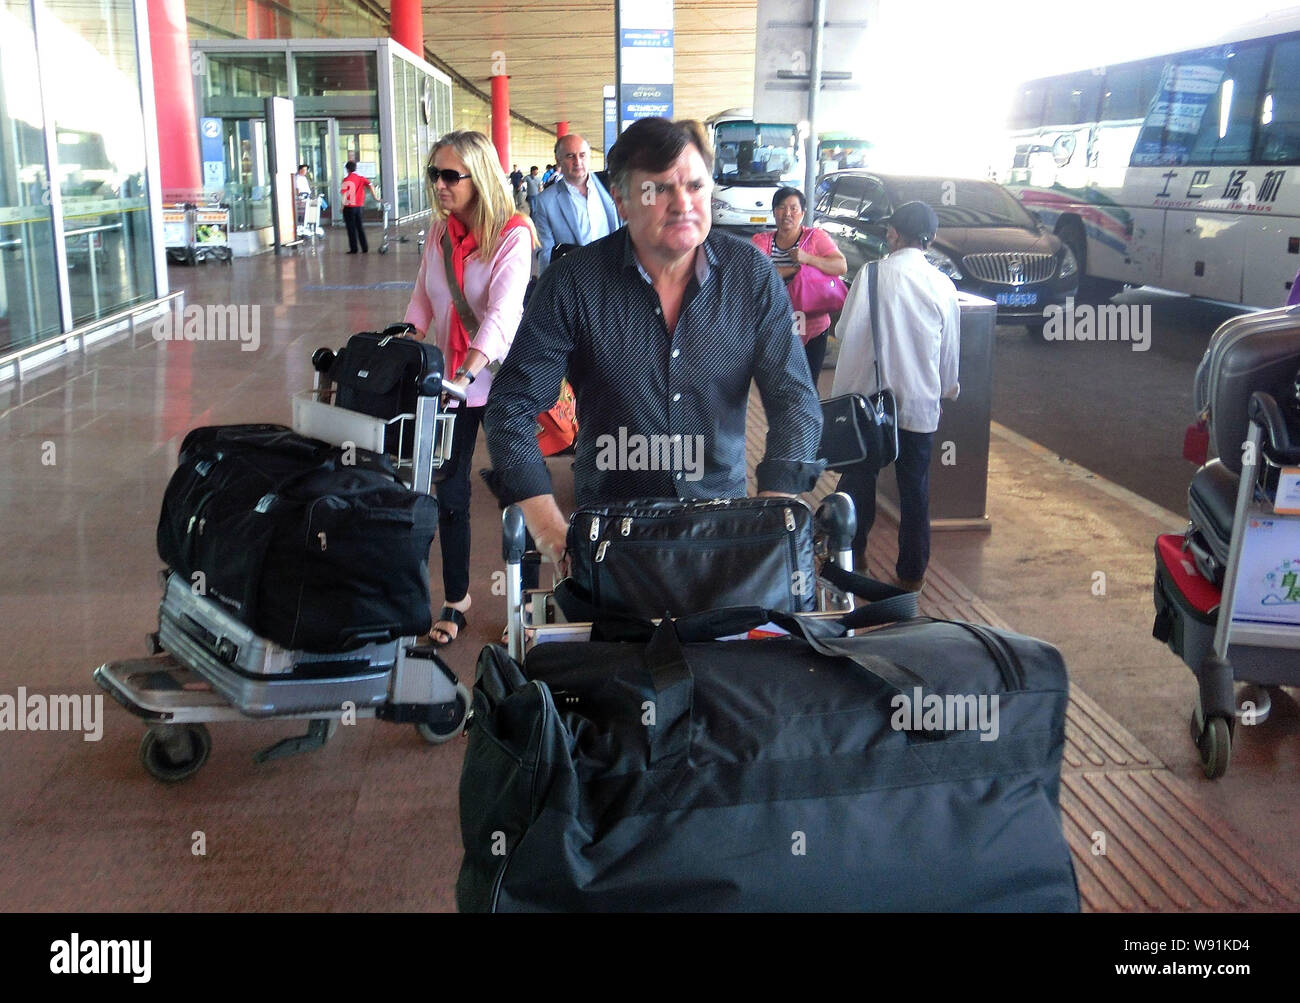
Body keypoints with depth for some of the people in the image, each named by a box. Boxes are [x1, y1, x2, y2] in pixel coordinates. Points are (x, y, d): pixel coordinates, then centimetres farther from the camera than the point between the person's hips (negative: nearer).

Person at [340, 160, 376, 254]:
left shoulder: (346, 180, -10)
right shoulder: (361, 178, 4)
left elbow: (344, 194, -13)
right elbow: (370, 185, -3)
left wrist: (342, 206, -6)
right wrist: (375, 197, 0)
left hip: (349, 207, -5)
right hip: (358, 206, 5)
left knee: (351, 228, 2)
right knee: (360, 227, 11)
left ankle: (353, 249, 3)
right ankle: (365, 248, 8)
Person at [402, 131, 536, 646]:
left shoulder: (512, 236, -15)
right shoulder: (438, 231, 6)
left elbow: (501, 313, -27)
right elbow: (422, 301, 12)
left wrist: (466, 375, -38)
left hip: (500, 379, -5)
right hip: (450, 381, 6)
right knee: (449, 493, 9)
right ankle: (456, 601, 25)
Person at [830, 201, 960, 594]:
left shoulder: (871, 275, -12)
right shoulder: (942, 285, -5)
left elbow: (845, 331, -9)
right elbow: (950, 347, 4)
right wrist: (948, 385, 22)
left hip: (868, 398, -1)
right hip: (919, 402, 1)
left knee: (859, 478, 16)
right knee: (915, 488, 10)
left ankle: (852, 554, 27)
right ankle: (912, 572, 18)